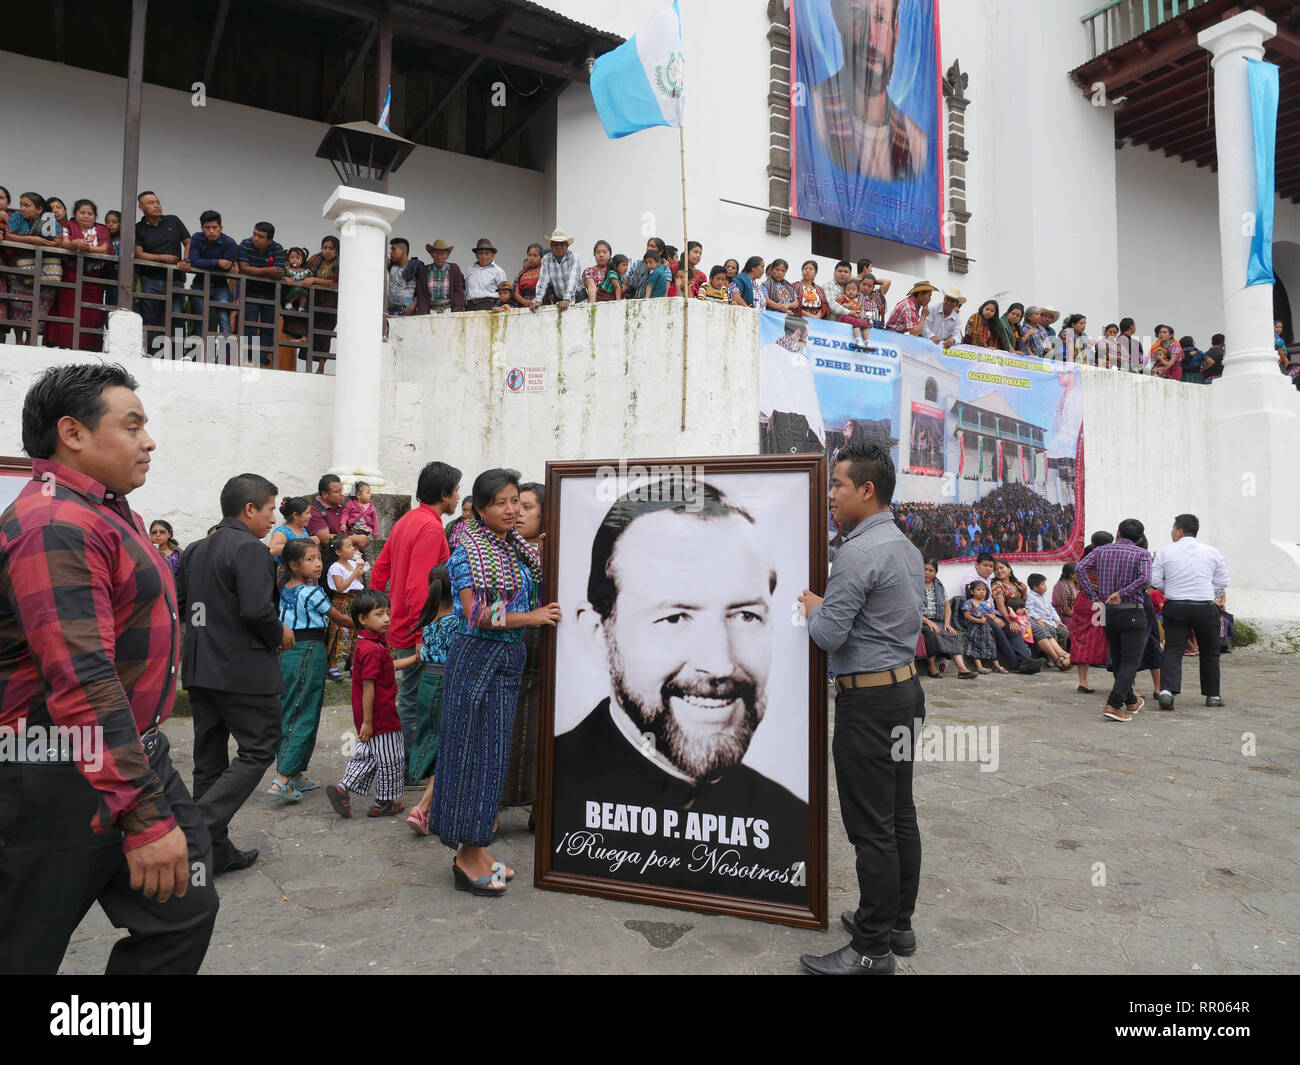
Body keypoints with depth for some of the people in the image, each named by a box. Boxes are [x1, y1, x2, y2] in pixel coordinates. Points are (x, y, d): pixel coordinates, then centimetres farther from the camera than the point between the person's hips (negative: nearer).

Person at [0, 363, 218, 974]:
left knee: (182, 920, 11)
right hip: (66, 782, -9)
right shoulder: (56, 526, -21)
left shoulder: (102, 513, 12)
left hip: (139, 756, 9)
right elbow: (83, 684, -29)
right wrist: (146, 817, -29)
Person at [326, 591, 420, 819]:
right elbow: (368, 687, -24)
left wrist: (415, 658, 24)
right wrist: (367, 721, -22)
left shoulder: (367, 644, 9)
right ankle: (383, 803, 20)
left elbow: (389, 666, 23)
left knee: (366, 755, 21)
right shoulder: (372, 650, -24)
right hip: (381, 717, -9)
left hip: (371, 717, 9)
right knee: (390, 760, 7)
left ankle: (342, 788, 15)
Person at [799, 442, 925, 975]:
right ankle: (898, 924, 30)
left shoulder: (859, 552, -19)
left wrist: (813, 607, 0)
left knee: (872, 827, -1)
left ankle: (872, 948, 9)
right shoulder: (907, 547, 12)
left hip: (869, 700, -10)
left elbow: (828, 636, -20)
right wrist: (829, 607, 19)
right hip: (906, 687, 10)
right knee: (900, 815, 17)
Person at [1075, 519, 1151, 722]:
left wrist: (1094, 596, -6)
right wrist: (1122, 593, -12)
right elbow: (1145, 579, -20)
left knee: (1118, 659, 17)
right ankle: (1113, 705, -15)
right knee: (1130, 661, -2)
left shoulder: (1102, 551, 8)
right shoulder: (1142, 554, 0)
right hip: (1132, 613, -4)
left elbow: (1080, 568, -8)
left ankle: (1131, 701, 32)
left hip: (1107, 612, 4)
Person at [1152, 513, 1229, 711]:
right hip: (1205, 608, 1)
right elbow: (1222, 582, 6)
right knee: (1210, 652, 15)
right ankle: (1212, 695, 23)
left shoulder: (1165, 552, -2)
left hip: (1175, 607, -1)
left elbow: (1154, 581, -2)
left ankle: (1167, 689, -18)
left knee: (1173, 651, 1)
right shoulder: (1213, 552, 2)